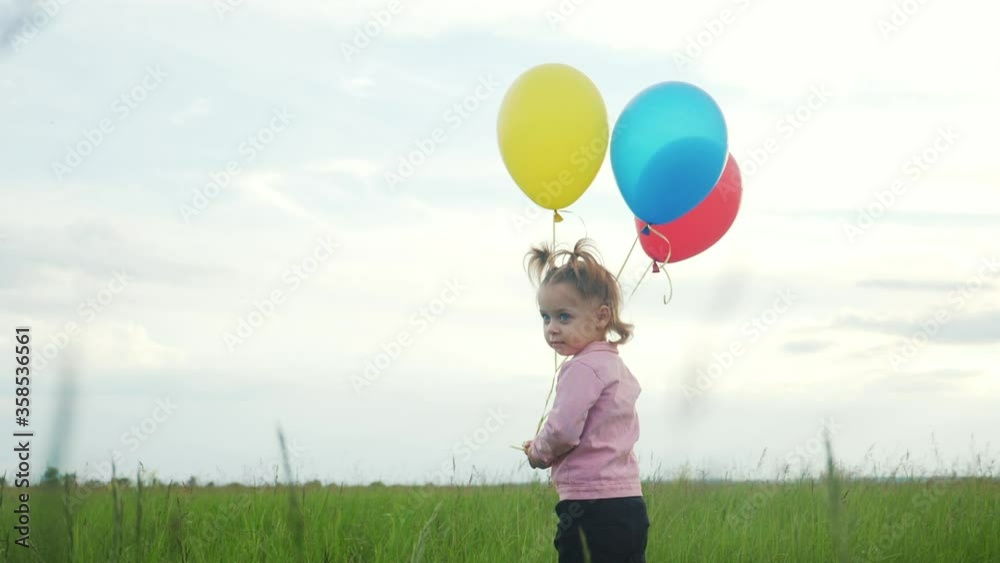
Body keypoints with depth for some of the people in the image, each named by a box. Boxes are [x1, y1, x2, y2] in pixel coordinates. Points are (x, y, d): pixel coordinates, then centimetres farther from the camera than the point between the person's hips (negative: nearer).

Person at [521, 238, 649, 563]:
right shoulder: (618, 367, 17)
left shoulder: (584, 367, -12)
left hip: (592, 507, -10)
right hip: (628, 502, 10)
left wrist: (538, 452, 1)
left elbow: (563, 430, -21)